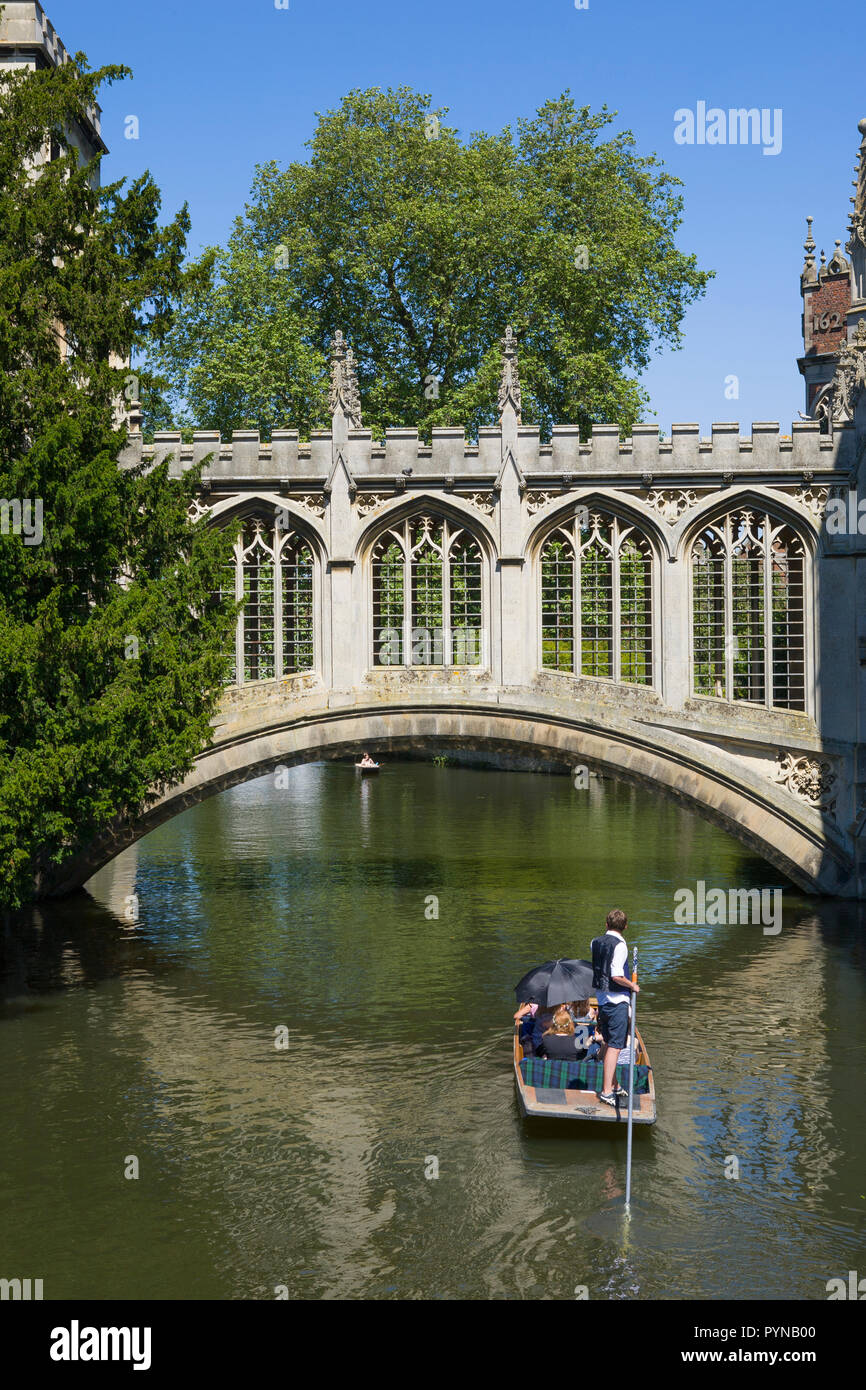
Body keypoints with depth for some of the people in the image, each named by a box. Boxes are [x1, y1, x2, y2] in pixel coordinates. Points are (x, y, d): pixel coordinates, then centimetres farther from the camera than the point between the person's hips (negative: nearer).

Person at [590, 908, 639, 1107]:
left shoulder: (596, 942, 7)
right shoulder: (619, 945, -16)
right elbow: (616, 975, -22)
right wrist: (632, 986, -8)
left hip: (601, 999, 8)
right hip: (617, 1001, -8)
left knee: (607, 1043, 17)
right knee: (615, 1046, -5)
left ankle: (613, 1085, 28)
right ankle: (607, 1091, -7)